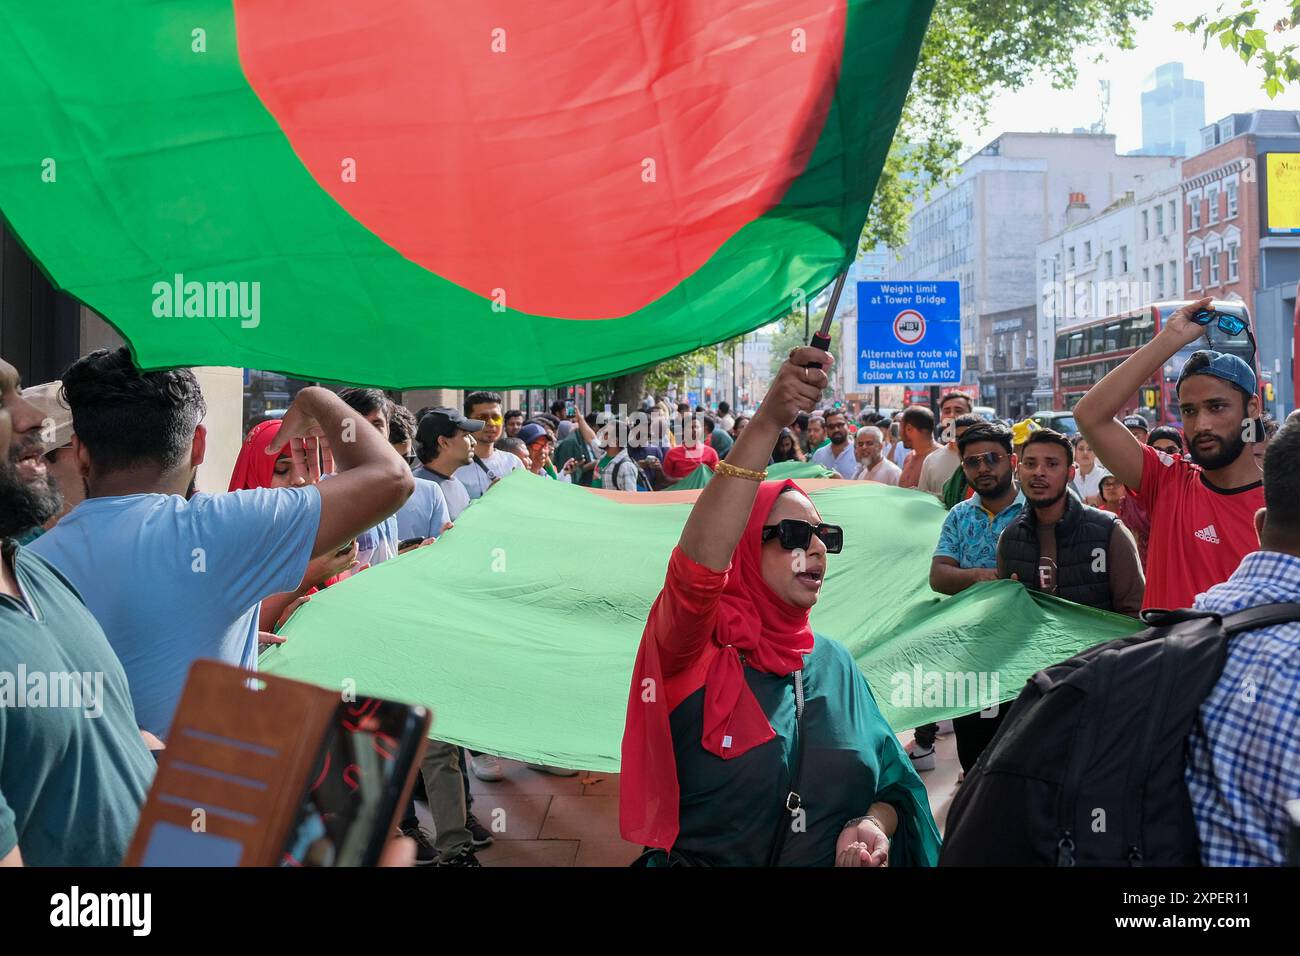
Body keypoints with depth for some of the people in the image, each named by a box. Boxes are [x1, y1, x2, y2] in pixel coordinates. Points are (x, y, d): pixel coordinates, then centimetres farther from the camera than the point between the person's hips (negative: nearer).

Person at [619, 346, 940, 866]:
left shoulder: (833, 662, 8)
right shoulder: (694, 652, -7)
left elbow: (894, 783, 12)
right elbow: (697, 567, -27)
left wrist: (876, 824, -10)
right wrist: (766, 423, -32)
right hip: (696, 857, -4)